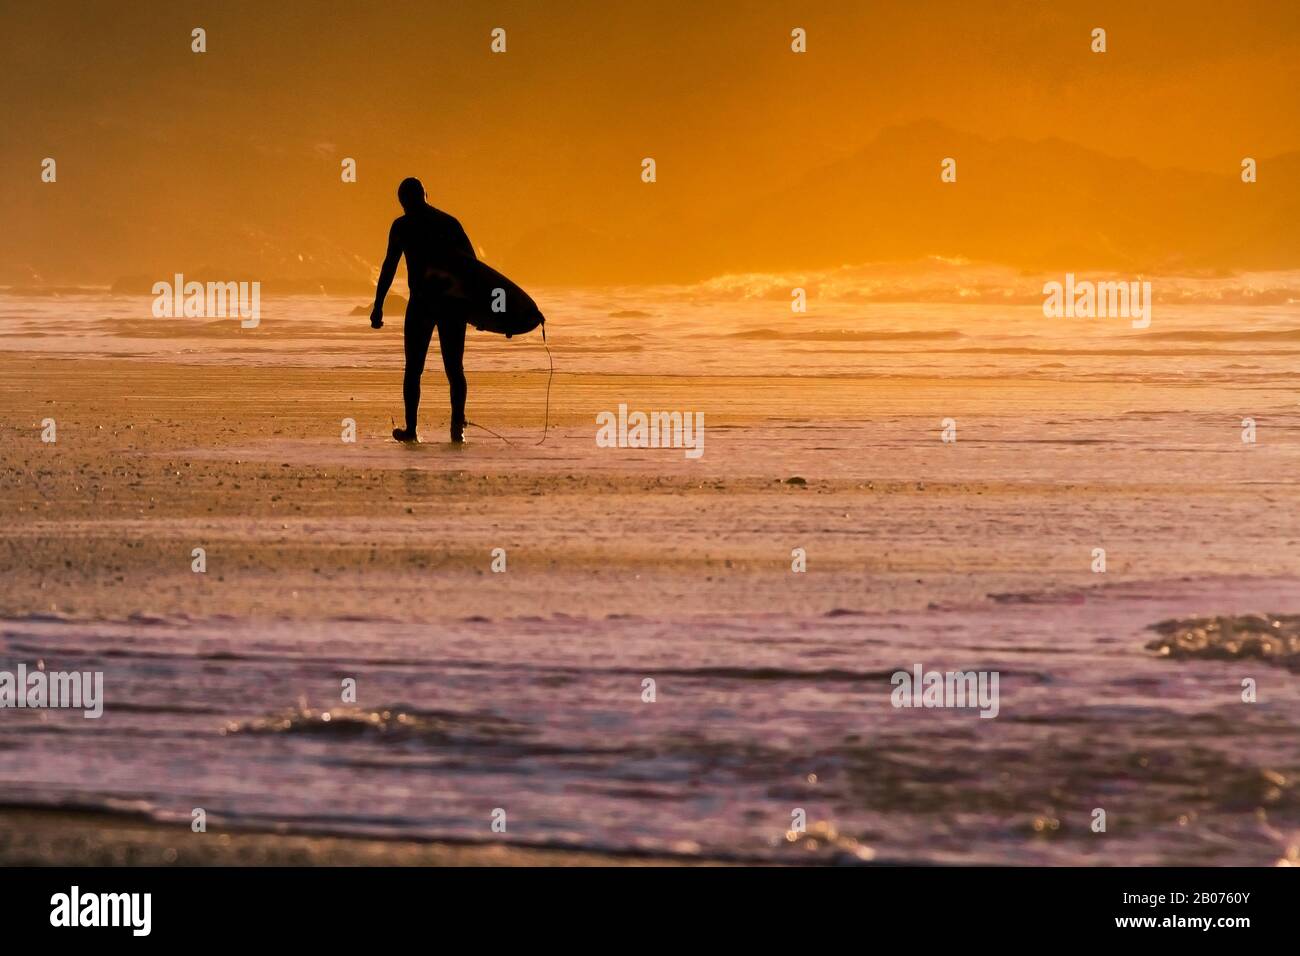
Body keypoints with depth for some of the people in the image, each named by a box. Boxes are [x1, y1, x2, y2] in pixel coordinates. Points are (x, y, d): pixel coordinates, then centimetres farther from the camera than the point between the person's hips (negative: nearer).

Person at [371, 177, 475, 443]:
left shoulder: (402, 226, 1)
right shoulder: (450, 223, 11)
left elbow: (389, 266, -5)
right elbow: (473, 264, 6)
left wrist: (378, 306, -6)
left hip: (421, 303, -3)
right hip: (453, 303, 3)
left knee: (413, 368, 6)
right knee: (454, 369, 6)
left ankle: (411, 429, 0)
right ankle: (457, 426, -9)